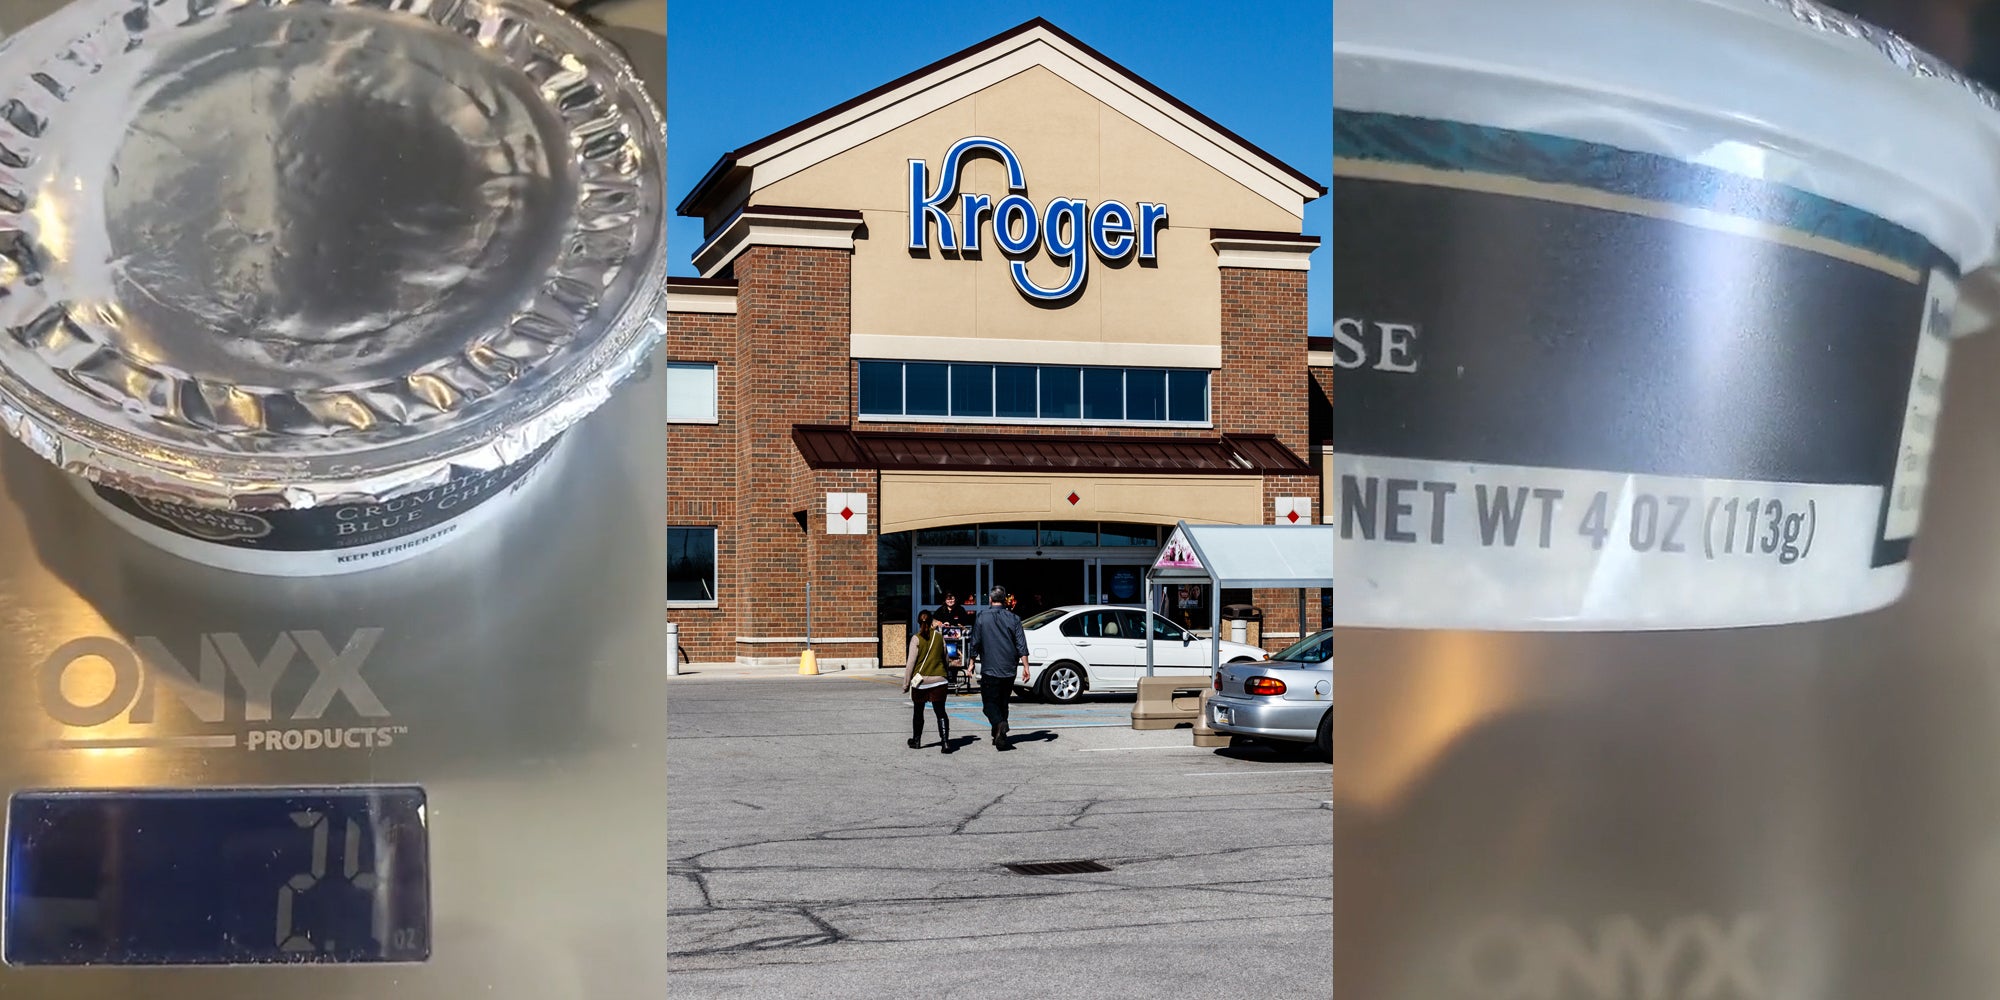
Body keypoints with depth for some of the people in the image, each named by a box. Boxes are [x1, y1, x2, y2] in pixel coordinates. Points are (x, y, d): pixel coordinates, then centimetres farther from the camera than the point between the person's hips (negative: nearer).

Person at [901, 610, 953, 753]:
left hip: (920, 680, -1)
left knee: (918, 712, 16)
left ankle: (916, 740, 29)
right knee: (940, 712, -2)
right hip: (938, 680, 1)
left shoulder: (916, 639, -6)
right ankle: (945, 741, -16)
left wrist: (906, 682, -1)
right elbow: (945, 658, 14)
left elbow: (911, 663, -7)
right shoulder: (939, 637, 3)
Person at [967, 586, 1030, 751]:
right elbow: (1022, 646, -1)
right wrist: (1025, 666, 2)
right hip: (1009, 670, 3)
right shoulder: (1013, 619, 3)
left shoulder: (981, 618, -3)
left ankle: (999, 724, -28)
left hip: (989, 669, -3)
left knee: (989, 702, 0)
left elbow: (975, 644, -1)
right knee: (1003, 703, 15)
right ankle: (999, 737, 18)